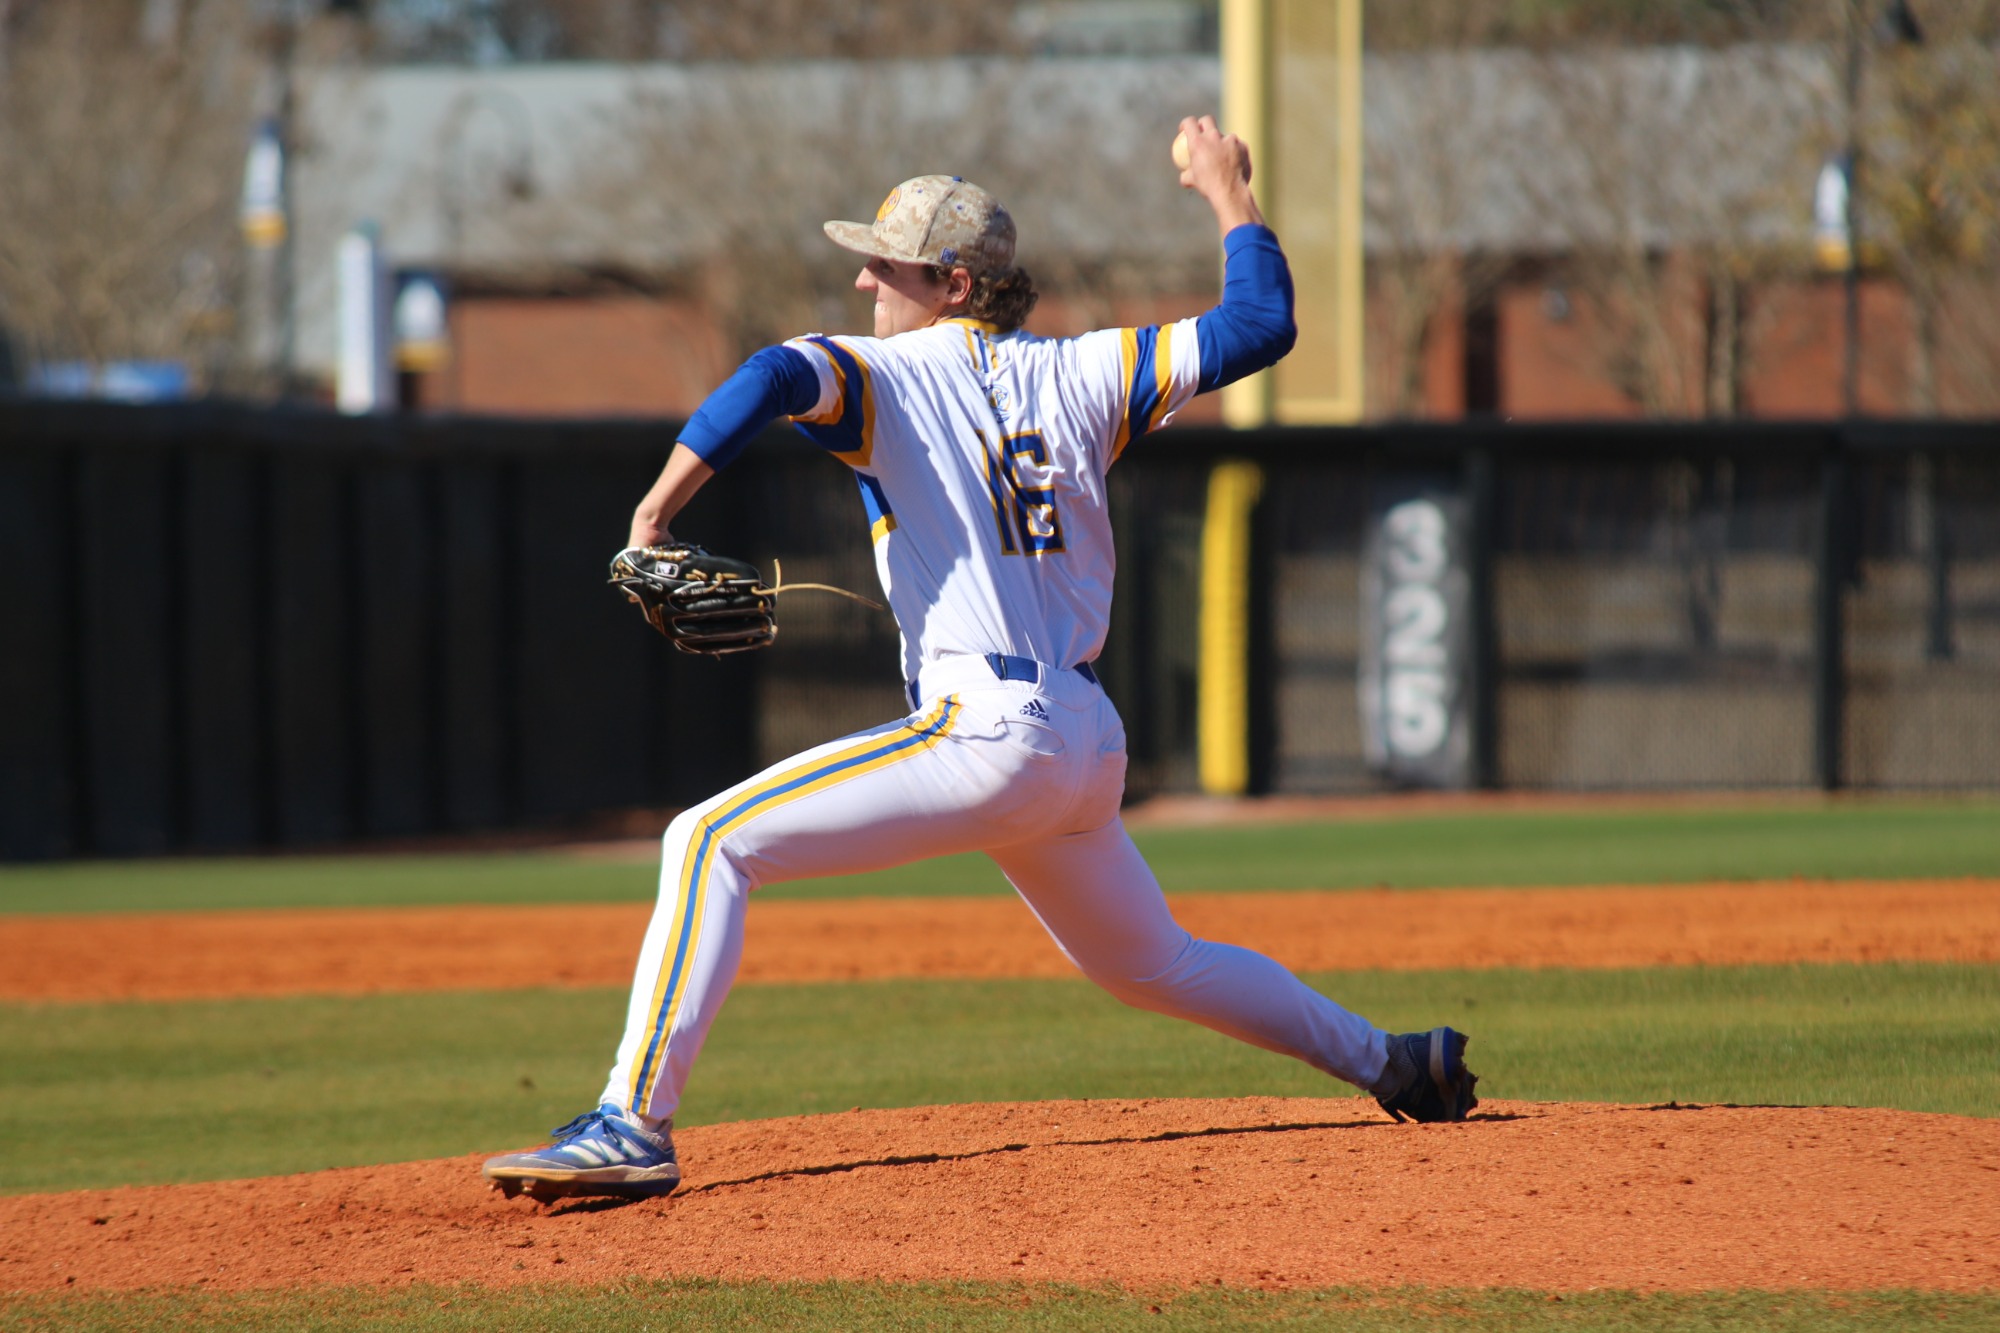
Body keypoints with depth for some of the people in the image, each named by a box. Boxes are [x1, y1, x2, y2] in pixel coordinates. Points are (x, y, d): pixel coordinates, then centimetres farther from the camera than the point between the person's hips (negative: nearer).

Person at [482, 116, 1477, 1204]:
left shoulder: (890, 378, -1)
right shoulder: (1075, 376, 13)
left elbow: (777, 377, -22)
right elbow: (1258, 328, 14)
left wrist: (655, 512, -22)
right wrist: (1229, 197, 29)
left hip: (987, 729, -8)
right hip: (1088, 741, 8)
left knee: (711, 842, -11)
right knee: (1153, 963, 31)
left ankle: (633, 1125, -24)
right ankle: (1388, 1062, 39)